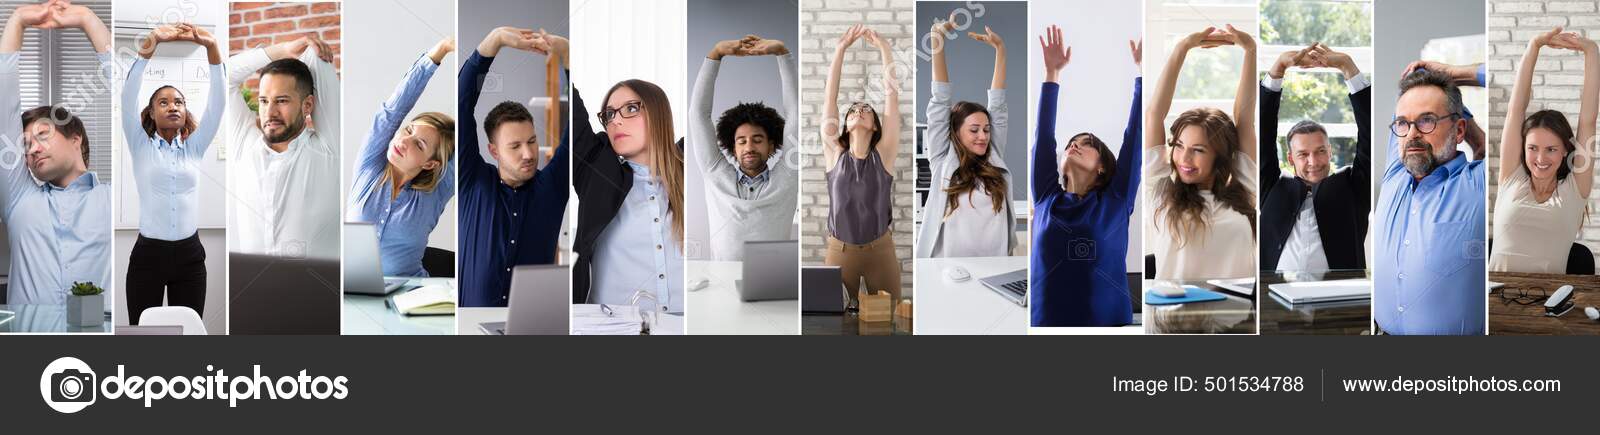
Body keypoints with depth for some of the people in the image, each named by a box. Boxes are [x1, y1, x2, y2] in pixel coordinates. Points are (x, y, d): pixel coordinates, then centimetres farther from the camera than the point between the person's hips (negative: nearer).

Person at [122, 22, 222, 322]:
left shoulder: (195, 147, 9)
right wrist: (150, 45, -22)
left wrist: (212, 47, -17)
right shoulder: (140, 146, 4)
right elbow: (128, 96, -9)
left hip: (189, 255, 2)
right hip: (148, 253, -2)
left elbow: (216, 101, -3)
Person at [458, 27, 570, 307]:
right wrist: (495, 38, -12)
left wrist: (565, 53, -13)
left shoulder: (551, 185, 4)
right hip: (474, 304, -1)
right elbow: (462, 103, -5)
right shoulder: (474, 183, 1)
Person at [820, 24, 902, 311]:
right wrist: (841, 48, -7)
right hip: (840, 250, 0)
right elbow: (829, 99, -3)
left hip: (880, 250, 0)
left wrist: (883, 48, -9)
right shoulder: (835, 154, 0)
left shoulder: (883, 154, -2)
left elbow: (892, 97, -6)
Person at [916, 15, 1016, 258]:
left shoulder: (994, 160, 10)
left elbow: (998, 105, 8)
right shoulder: (943, 161, 3)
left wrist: (1000, 49, 6)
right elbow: (940, 103, -1)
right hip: (949, 255, -3)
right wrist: (937, 42, -5)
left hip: (996, 256, 3)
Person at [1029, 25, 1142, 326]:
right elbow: (1043, 136, 11)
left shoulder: (1116, 202, 7)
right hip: (1046, 321, 1)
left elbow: (1134, 136, 7)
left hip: (1107, 321, -1)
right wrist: (1052, 73, 10)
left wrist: (1140, 68, 8)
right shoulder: (1047, 200, 11)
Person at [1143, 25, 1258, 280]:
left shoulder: (1239, 194, 11)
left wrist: (1250, 49, 9)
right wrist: (1183, 48, 7)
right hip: (1172, 282, -1)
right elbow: (1155, 113, 6)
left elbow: (1244, 116, 11)